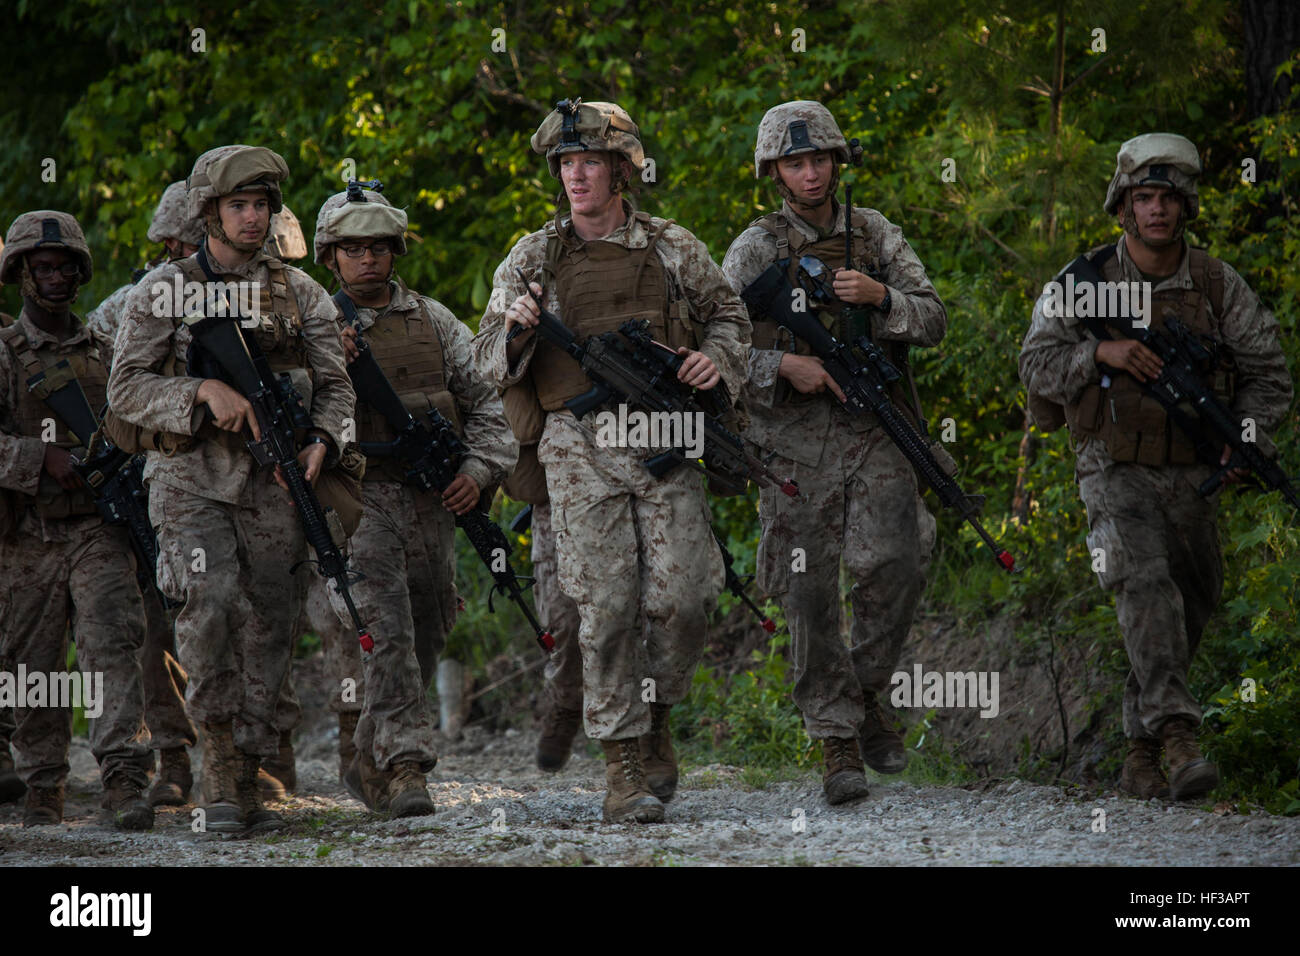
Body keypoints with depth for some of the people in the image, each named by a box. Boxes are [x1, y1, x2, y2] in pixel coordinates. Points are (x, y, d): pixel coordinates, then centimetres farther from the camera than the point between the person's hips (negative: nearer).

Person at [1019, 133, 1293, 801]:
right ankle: (1178, 737, -37)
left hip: (1191, 476, 4)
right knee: (1146, 584, -25)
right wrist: (1102, 353, -20)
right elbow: (1037, 365, -3)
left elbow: (1267, 373, 5)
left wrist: (1247, 443, -11)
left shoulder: (1220, 287, 1)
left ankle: (1140, 756, 26)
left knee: (1191, 608, 9)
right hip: (1115, 471, -4)